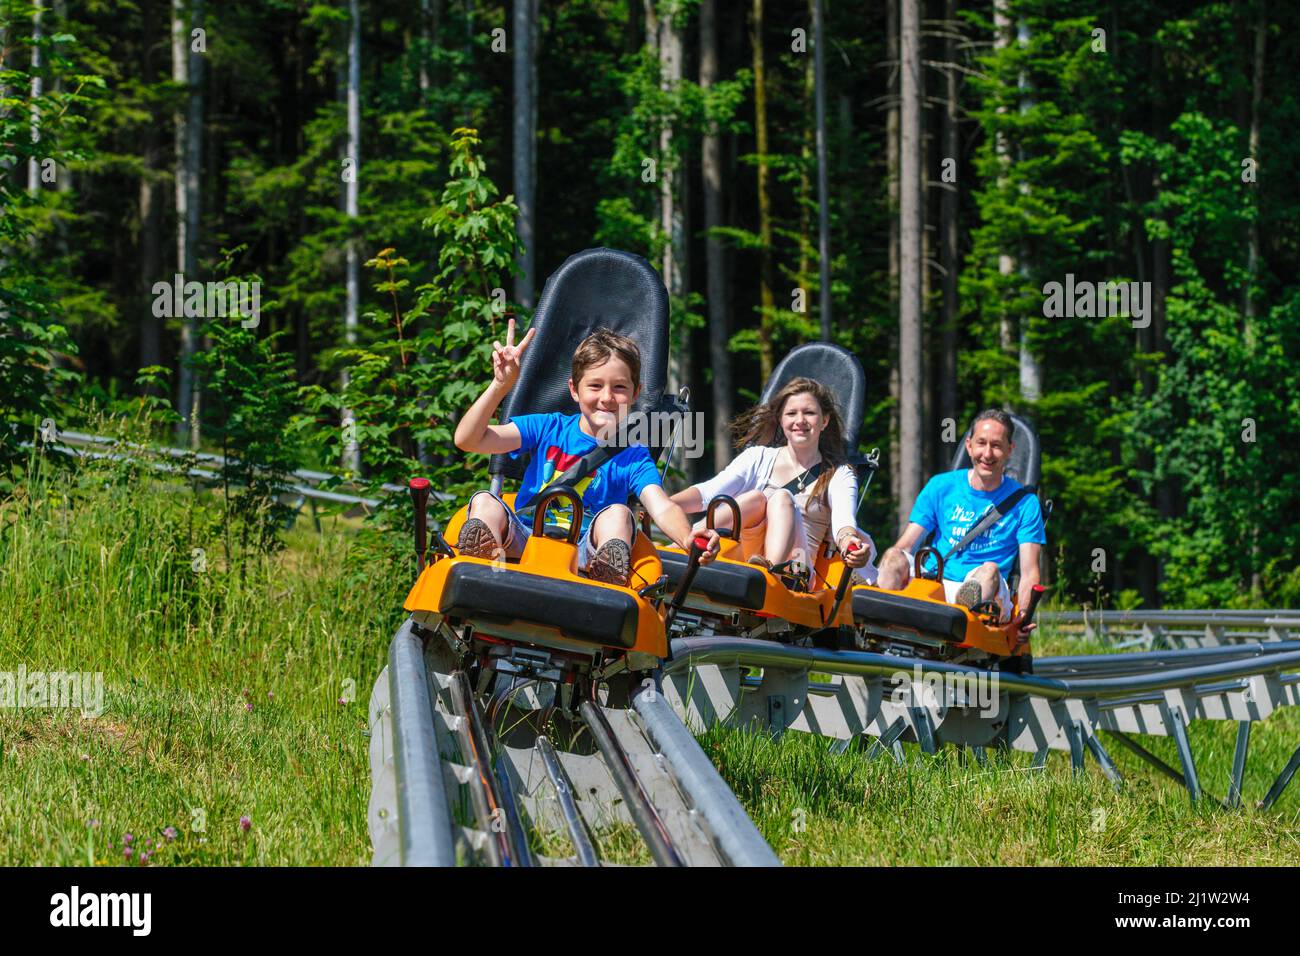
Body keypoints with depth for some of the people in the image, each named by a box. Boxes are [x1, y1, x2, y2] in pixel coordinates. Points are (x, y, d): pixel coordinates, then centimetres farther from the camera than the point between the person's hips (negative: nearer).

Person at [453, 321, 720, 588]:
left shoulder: (633, 457, 3)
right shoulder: (548, 428, 7)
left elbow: (662, 508, -16)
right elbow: (467, 440, -1)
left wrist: (688, 539, -39)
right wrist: (501, 385, -14)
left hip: (584, 556, -1)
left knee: (618, 514, -27)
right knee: (485, 502, -23)